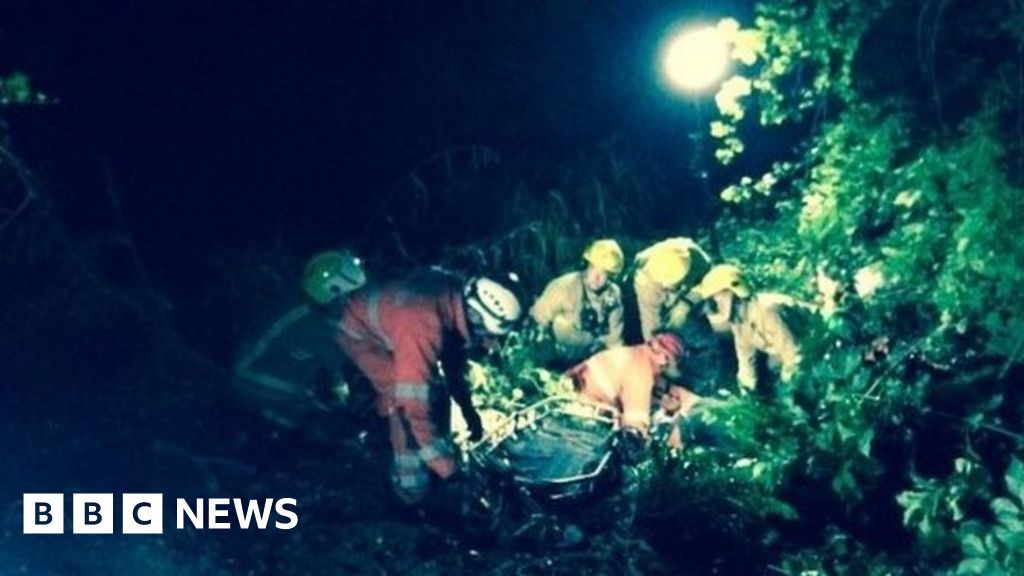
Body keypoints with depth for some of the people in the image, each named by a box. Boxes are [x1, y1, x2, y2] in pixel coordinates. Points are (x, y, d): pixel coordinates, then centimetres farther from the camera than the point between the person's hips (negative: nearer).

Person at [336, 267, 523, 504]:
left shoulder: (459, 302, -18)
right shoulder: (423, 326, -43)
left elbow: (454, 359, 4)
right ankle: (410, 483, -3)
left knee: (435, 391, 5)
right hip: (361, 331, -8)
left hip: (387, 321, 8)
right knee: (404, 399, -18)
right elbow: (414, 402, -41)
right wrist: (447, 469, -35)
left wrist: (468, 408, 13)